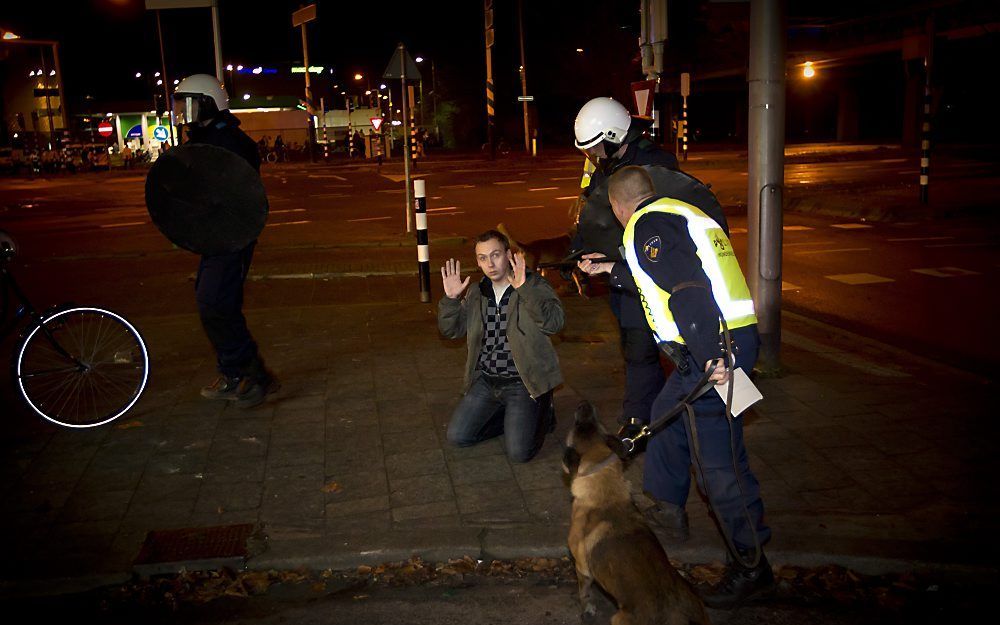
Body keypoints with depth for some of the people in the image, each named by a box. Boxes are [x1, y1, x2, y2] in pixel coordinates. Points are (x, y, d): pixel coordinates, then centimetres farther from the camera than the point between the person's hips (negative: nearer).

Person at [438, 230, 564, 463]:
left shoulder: (534, 285, -9)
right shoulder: (477, 293, 8)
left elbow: (554, 323, -25)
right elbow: (451, 330, 9)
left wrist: (524, 289, -34)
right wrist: (451, 298, -8)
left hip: (522, 383, -5)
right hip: (486, 381, 6)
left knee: (519, 452, -15)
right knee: (457, 437, 1)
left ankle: (541, 414, 17)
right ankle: (510, 416, 21)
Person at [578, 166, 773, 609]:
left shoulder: (648, 225, -8)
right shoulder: (677, 214, 23)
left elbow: (687, 288, -23)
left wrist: (711, 357, -28)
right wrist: (611, 270, 49)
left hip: (710, 352, -11)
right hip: (733, 337, 11)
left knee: (718, 460, -4)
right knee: (668, 414, 26)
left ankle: (752, 567, 5)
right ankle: (665, 509, 41)